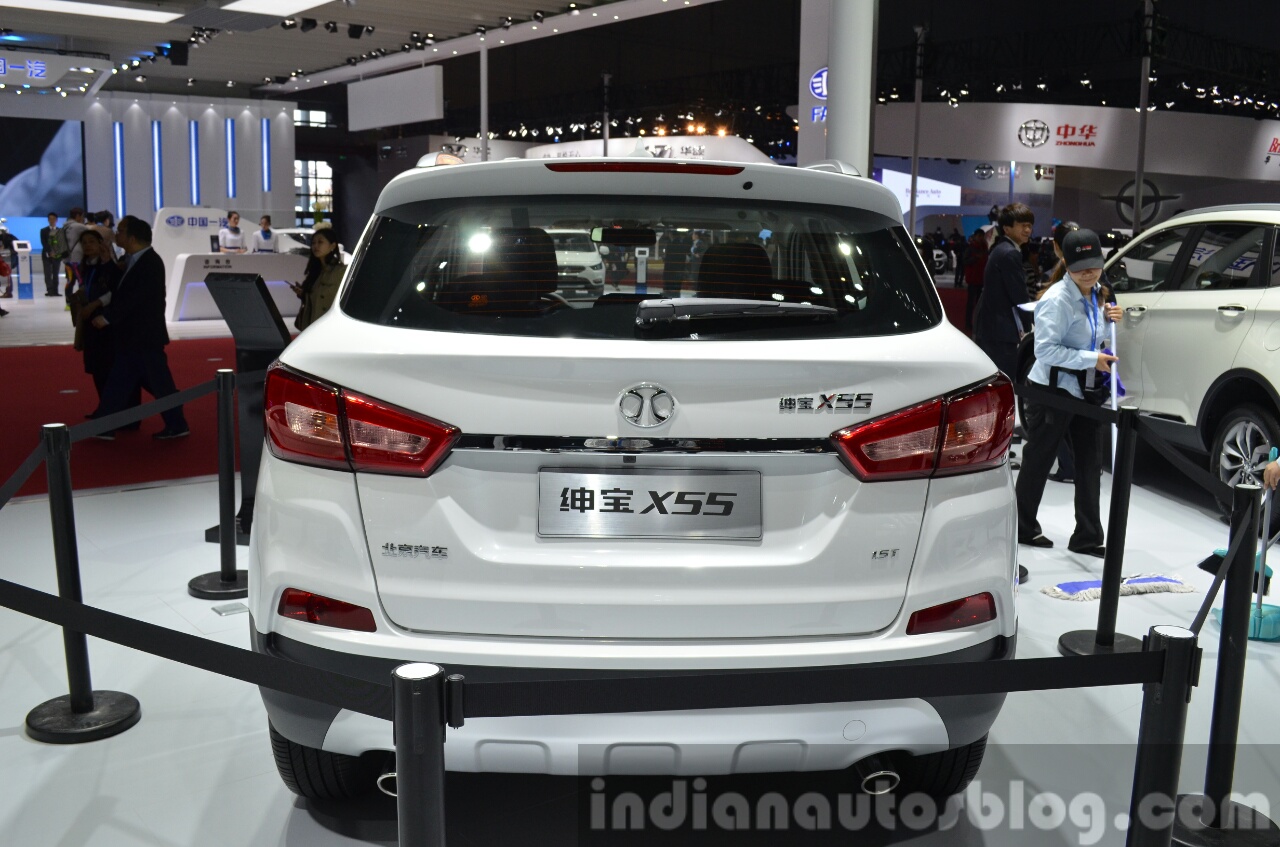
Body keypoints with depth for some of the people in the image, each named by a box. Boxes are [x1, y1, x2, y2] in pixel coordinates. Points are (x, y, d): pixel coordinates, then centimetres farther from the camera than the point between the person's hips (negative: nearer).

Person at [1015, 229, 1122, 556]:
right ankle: (1023, 528, 21)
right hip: (1053, 390, -8)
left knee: (1089, 464, 9)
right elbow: (1046, 349, -24)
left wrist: (1107, 318, 3)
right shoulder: (1058, 299, -20)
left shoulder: (1094, 296, 9)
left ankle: (1088, 538, 17)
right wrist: (1092, 360, -24)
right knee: (1038, 461, 5)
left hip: (1085, 388, 9)